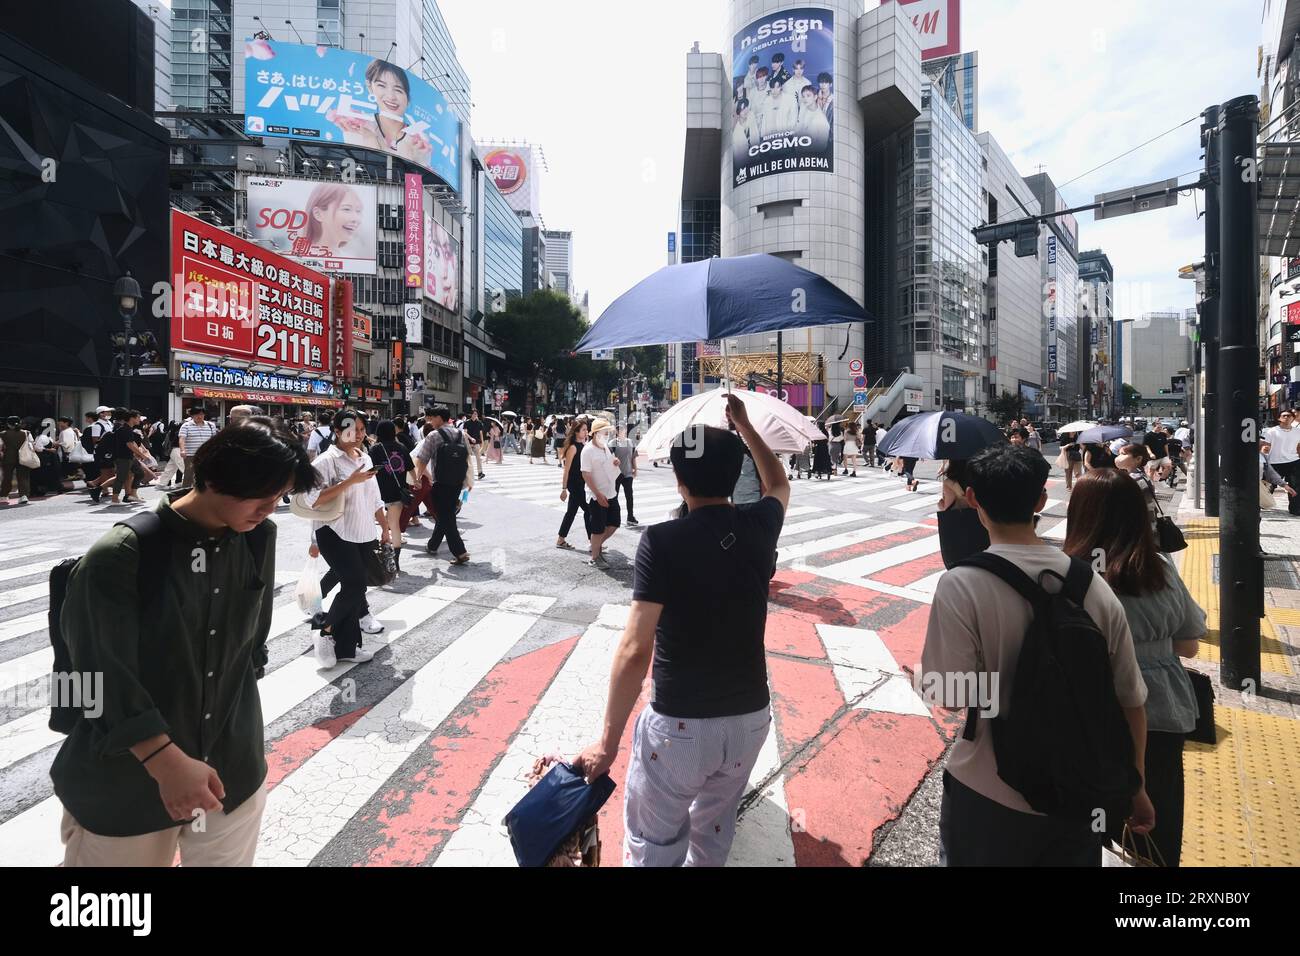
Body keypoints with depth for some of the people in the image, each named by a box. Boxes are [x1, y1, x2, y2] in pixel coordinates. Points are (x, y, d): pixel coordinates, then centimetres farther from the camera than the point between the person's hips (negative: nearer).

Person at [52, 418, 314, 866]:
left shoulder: (259, 538, -3)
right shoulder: (120, 556, -19)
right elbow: (106, 677, -19)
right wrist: (168, 762, -23)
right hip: (127, 782, -4)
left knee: (229, 860, 17)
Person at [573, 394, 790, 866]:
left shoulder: (662, 540, -19)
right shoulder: (758, 526, -6)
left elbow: (635, 651, -21)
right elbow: (779, 484, 20)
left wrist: (608, 742, -12)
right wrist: (744, 425, 25)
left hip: (679, 725, -4)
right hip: (750, 717, 5)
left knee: (653, 847, 18)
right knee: (714, 835, 27)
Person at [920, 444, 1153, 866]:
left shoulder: (960, 585, -22)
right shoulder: (1093, 583, -8)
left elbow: (952, 696, -21)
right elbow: (1131, 700, 0)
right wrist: (1136, 789, 13)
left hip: (989, 802, -3)